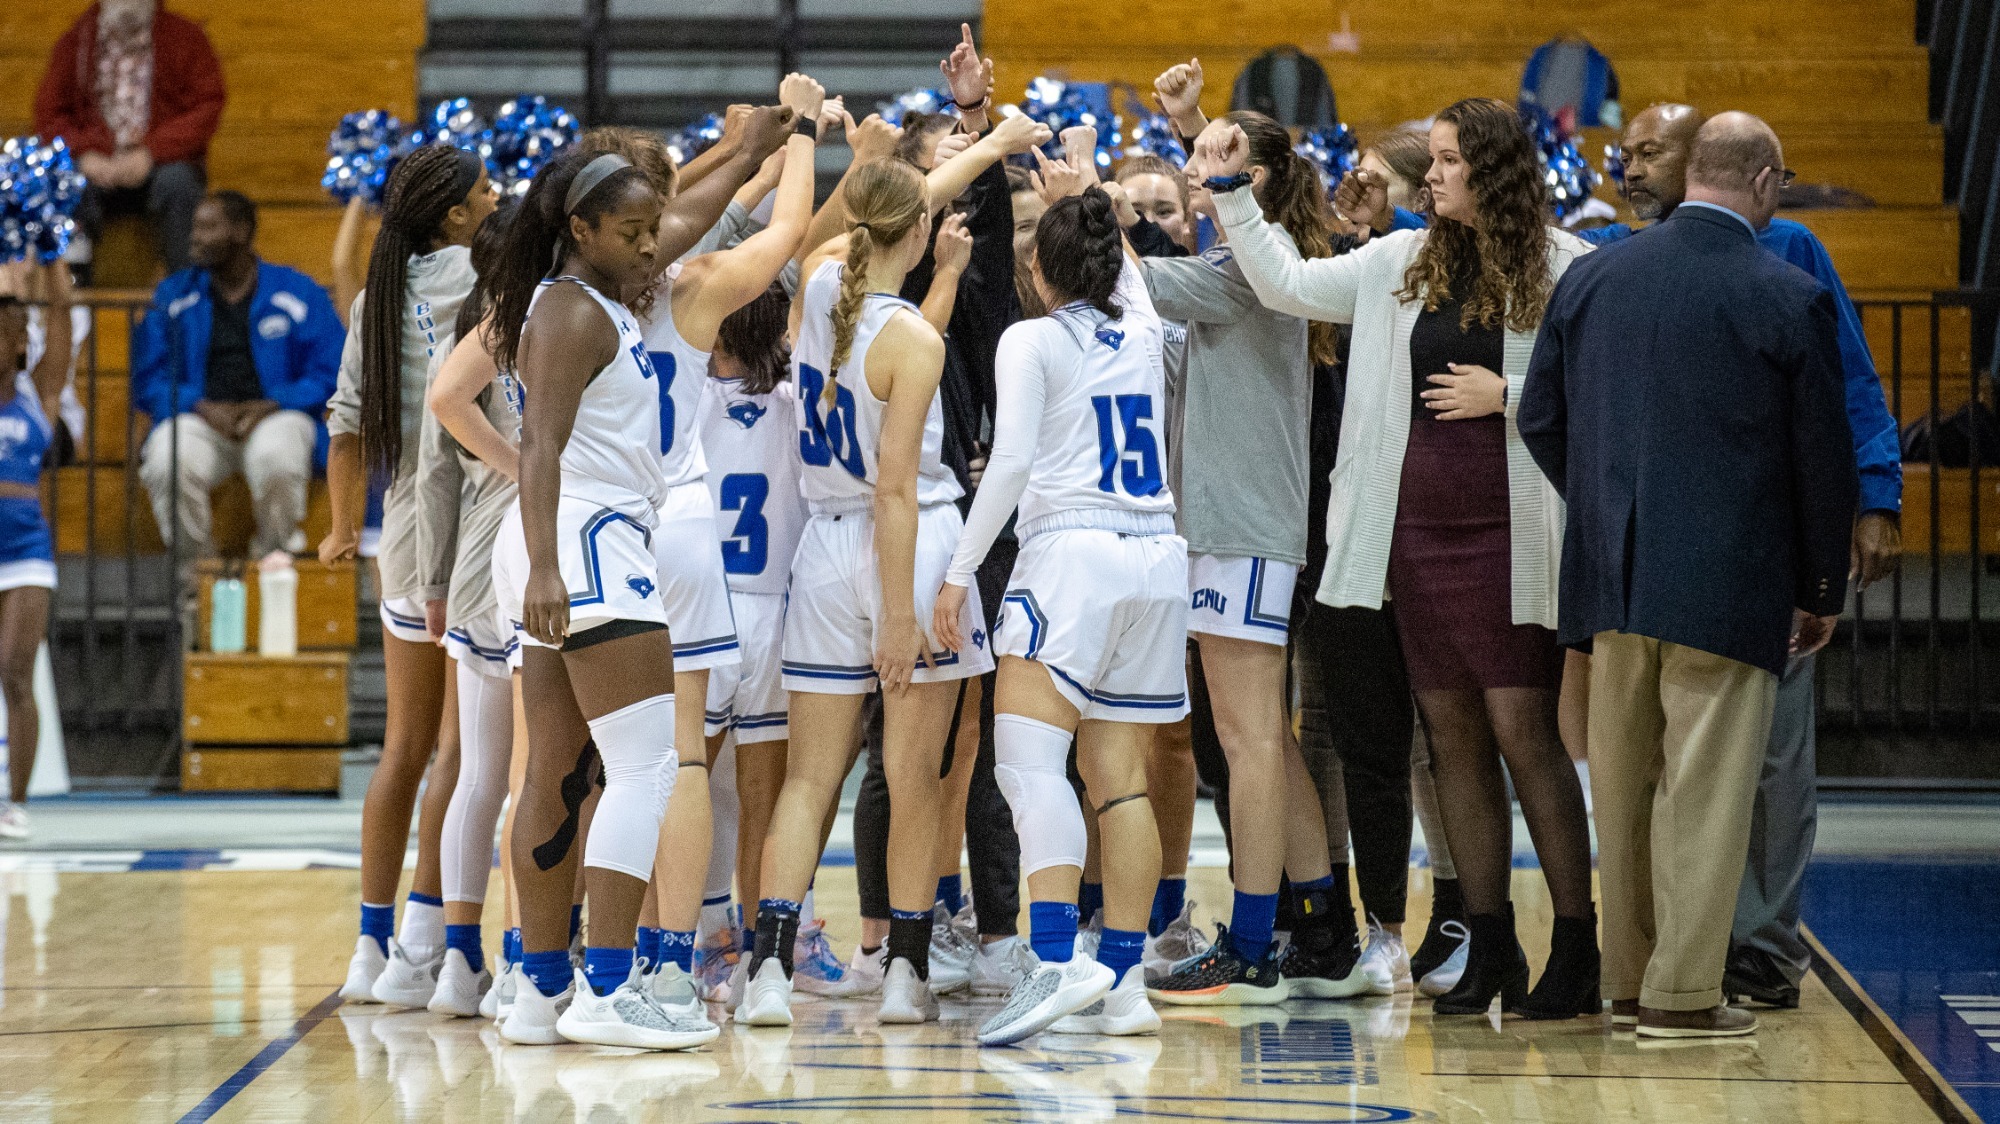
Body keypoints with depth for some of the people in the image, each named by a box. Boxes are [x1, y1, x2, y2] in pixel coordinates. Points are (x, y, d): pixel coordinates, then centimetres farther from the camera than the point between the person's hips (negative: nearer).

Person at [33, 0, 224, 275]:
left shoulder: (186, 36, 4)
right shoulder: (75, 42, 9)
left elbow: (207, 108, -5)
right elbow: (49, 115, 7)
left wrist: (150, 154, -17)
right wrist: (85, 153, -14)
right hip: (97, 165, 1)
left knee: (177, 181, -35)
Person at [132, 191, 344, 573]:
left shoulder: (298, 293, 10)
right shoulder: (173, 296, 15)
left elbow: (329, 374, 4)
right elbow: (148, 380, 9)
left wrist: (272, 405, -11)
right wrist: (202, 407, -9)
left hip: (274, 416, -1)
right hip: (200, 420, 1)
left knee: (277, 459, -38)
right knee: (168, 465, -34)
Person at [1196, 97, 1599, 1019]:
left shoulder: (1563, 270, -6)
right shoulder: (1402, 263, 10)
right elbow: (1288, 285, 14)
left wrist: (1509, 397, -13)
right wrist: (1229, 192, 9)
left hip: (1508, 532, -6)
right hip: (1419, 526, 6)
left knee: (1521, 729, -9)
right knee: (1452, 734, 8)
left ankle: (1576, 946, -2)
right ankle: (1490, 951, 14)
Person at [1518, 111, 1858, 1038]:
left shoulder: (1591, 278, 4)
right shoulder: (1790, 301, -8)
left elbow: (1539, 417, 9)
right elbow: (1823, 459, -4)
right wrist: (1823, 591, 8)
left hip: (1611, 579, 5)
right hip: (1730, 581, -4)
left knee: (1622, 787, 13)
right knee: (1705, 790, 0)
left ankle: (1627, 981, 21)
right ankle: (1684, 994, 2)